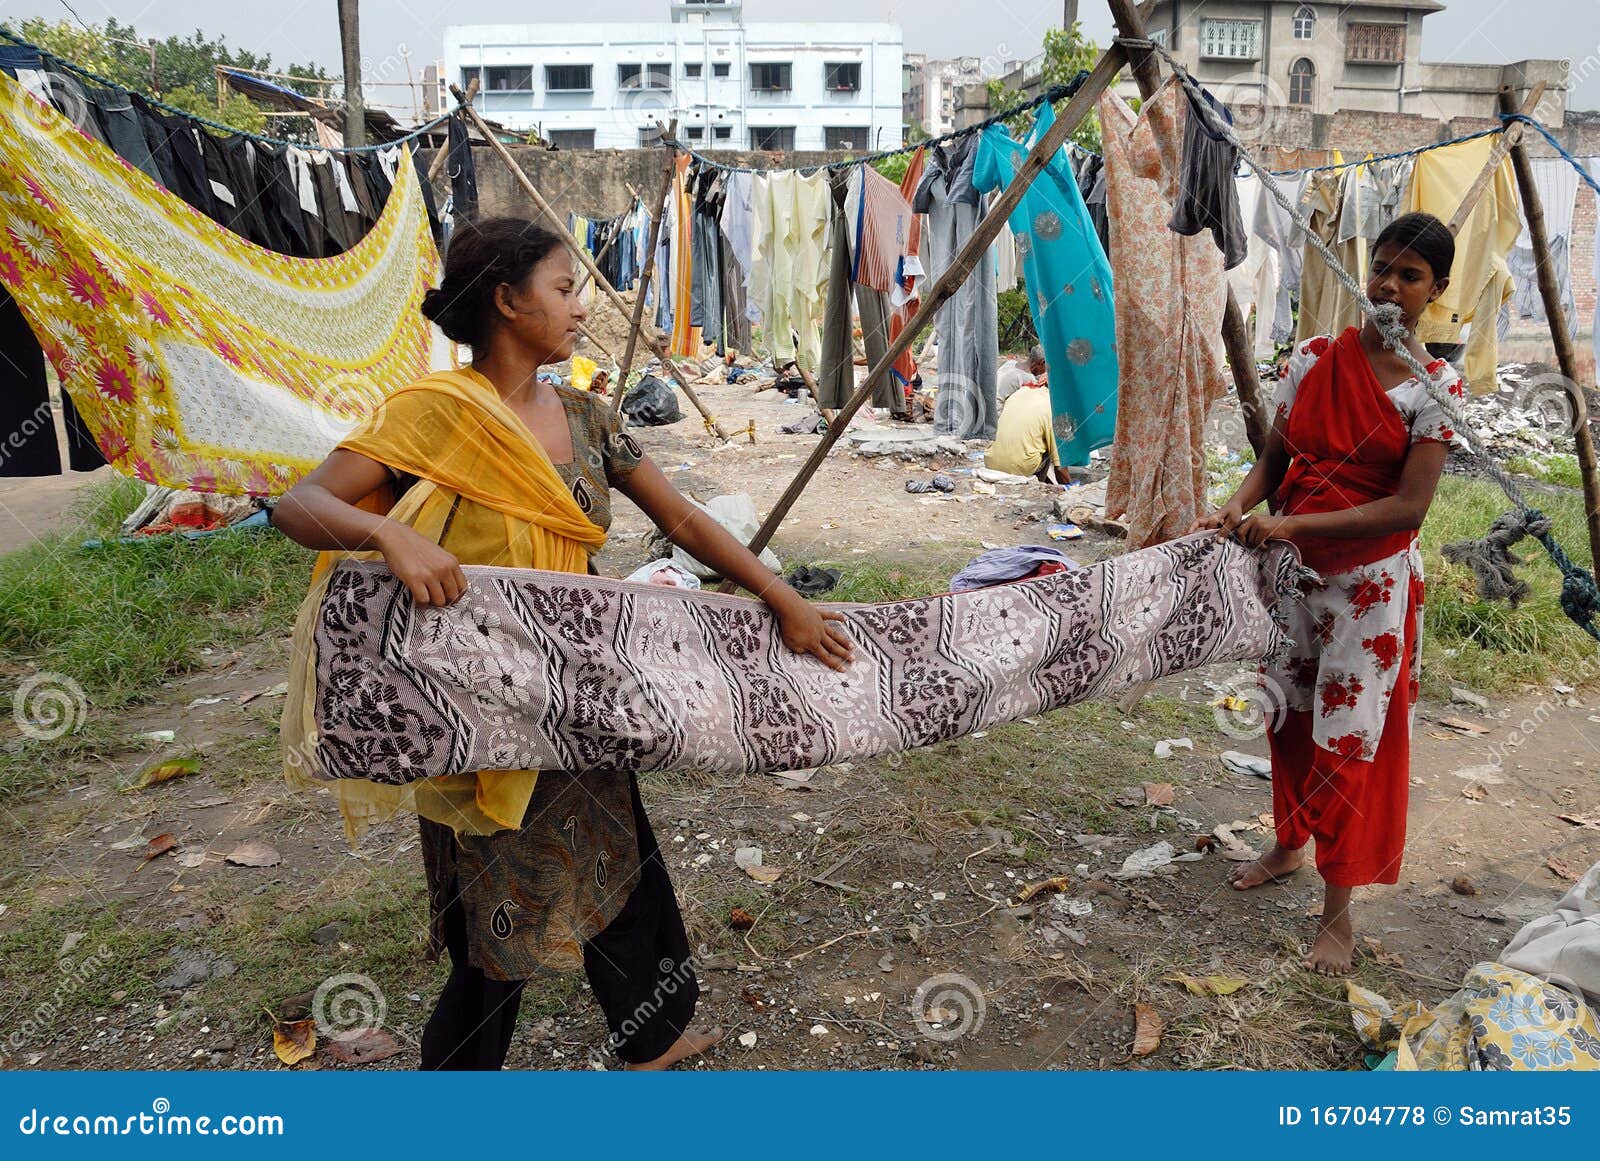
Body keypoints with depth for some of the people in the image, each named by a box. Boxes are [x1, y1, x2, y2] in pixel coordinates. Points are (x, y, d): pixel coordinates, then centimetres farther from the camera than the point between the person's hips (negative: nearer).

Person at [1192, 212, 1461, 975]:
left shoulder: (1435, 388, -11)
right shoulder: (1315, 359, 0)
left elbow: (1409, 507, -18)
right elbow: (1274, 457, 5)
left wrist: (1292, 525, -26)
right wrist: (1237, 508, -16)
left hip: (1370, 582, -4)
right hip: (1291, 569, 4)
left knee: (1350, 740, 0)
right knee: (1290, 719, 17)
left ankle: (1338, 911, 14)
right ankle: (1288, 846, 40)